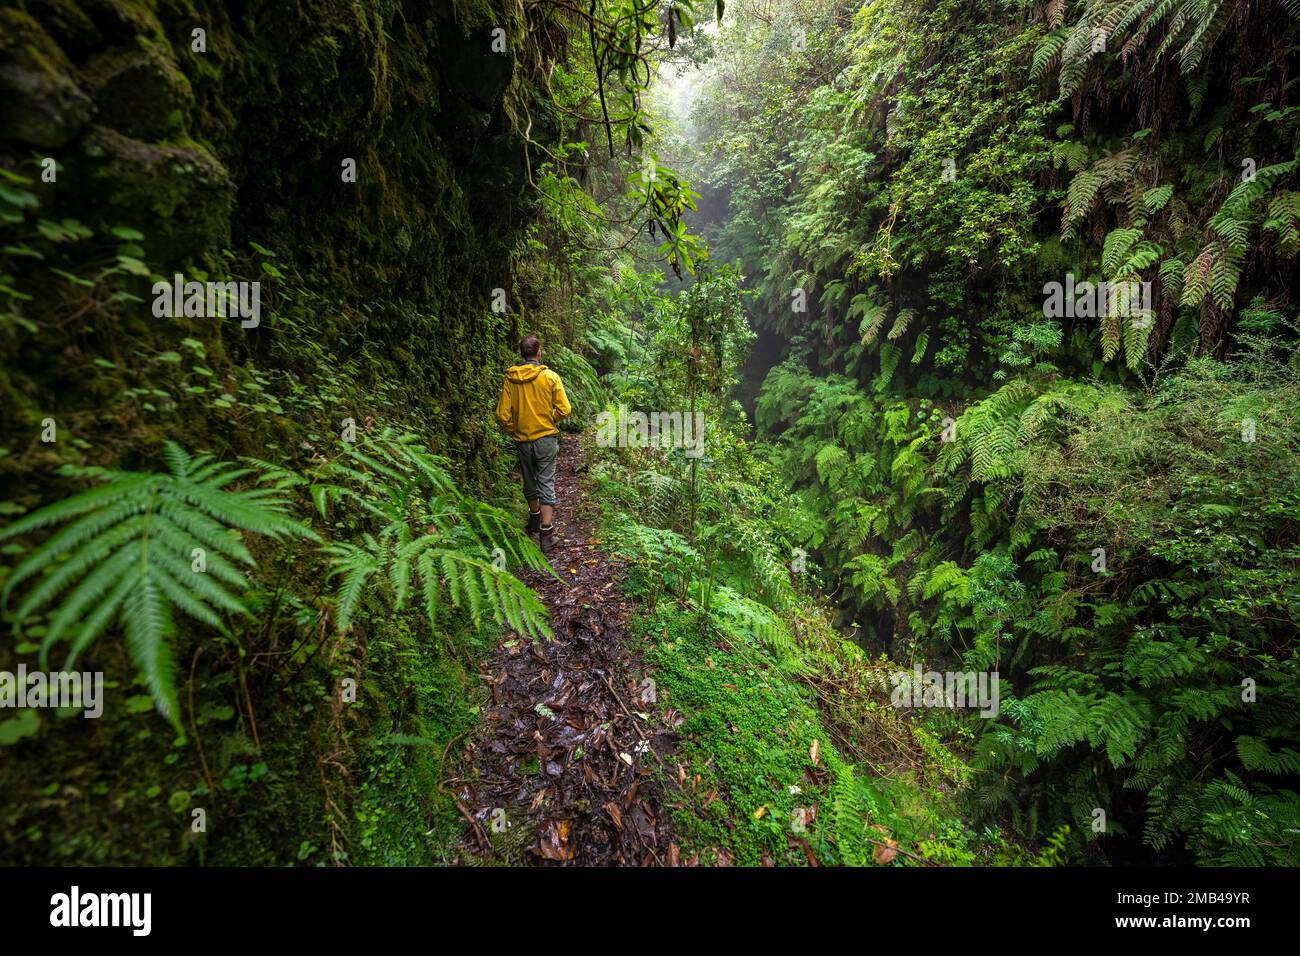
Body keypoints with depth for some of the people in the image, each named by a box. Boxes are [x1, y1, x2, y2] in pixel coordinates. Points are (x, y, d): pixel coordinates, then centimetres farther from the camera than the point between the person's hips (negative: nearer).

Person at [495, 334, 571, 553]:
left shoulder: (510, 379, -6)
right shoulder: (550, 377, -11)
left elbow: (503, 415, -6)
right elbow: (564, 410, -11)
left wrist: (514, 429, 12)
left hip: (522, 439, 2)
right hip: (546, 438, -2)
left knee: (529, 482, 19)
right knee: (546, 483, 2)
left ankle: (535, 519, 37)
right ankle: (546, 532, 0)